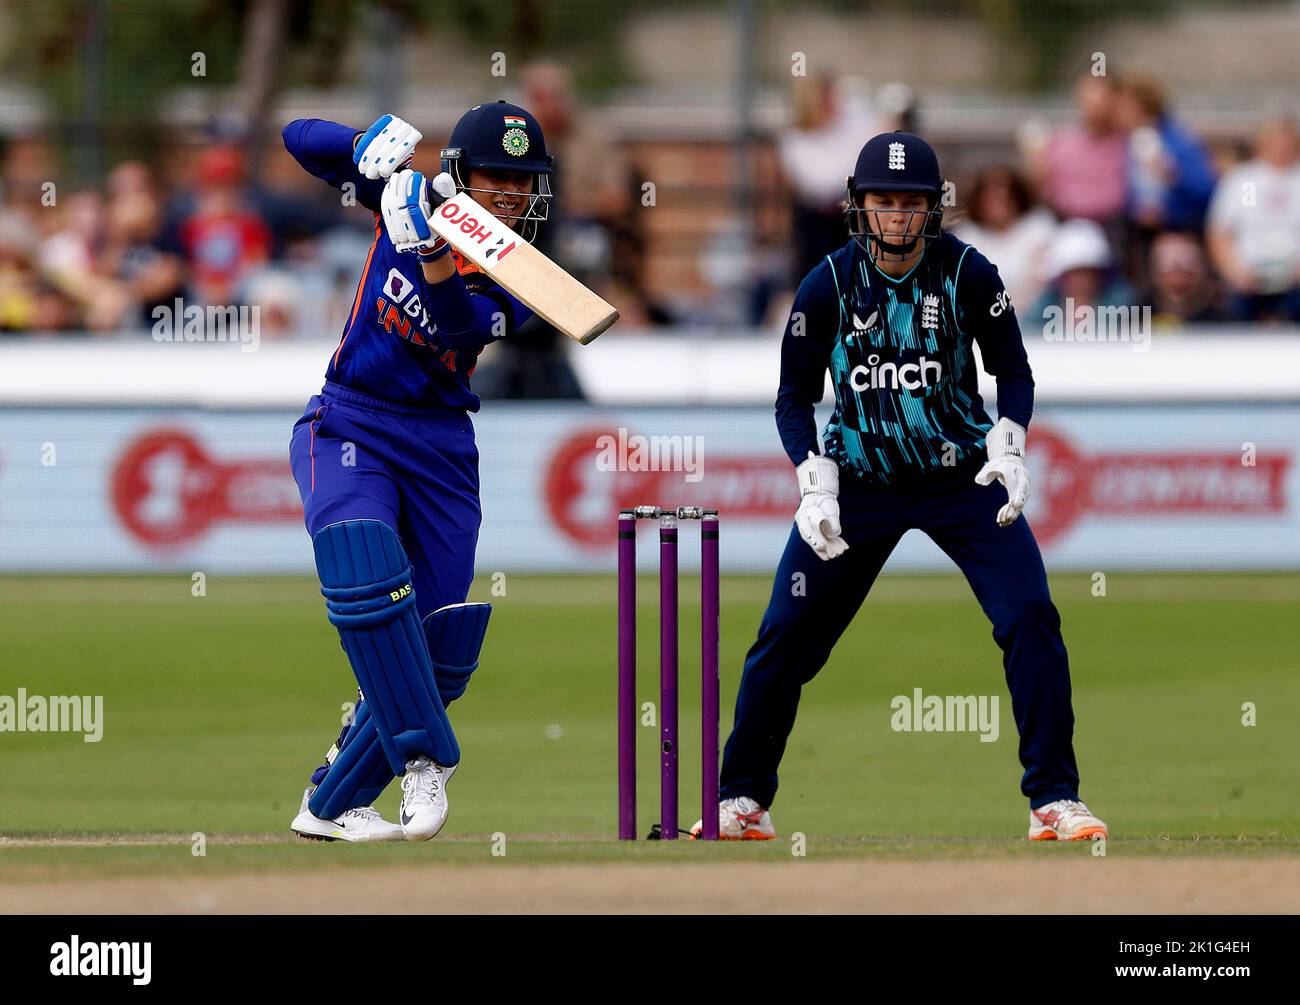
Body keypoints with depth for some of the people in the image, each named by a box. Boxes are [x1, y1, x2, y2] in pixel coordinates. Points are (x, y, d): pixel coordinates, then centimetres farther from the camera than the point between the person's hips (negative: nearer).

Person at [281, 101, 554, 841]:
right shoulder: (414, 196, -1)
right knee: (365, 563, -31)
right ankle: (423, 758, -30)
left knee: (441, 649, -3)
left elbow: (461, 329, -24)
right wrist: (372, 143, -17)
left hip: (442, 446, 2)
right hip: (348, 427, -2)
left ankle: (332, 805, 11)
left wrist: (435, 258, -41)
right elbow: (301, 139, 2)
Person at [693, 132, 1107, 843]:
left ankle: (1055, 803, -7)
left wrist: (1006, 445, -19)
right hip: (857, 484, 1)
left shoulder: (968, 275, -11)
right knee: (785, 638, -2)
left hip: (962, 480, -1)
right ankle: (742, 800, 15)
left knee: (1030, 618, -15)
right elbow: (794, 397, -1)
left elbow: (1014, 371, -1)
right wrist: (816, 481, -16)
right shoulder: (829, 286, -9)